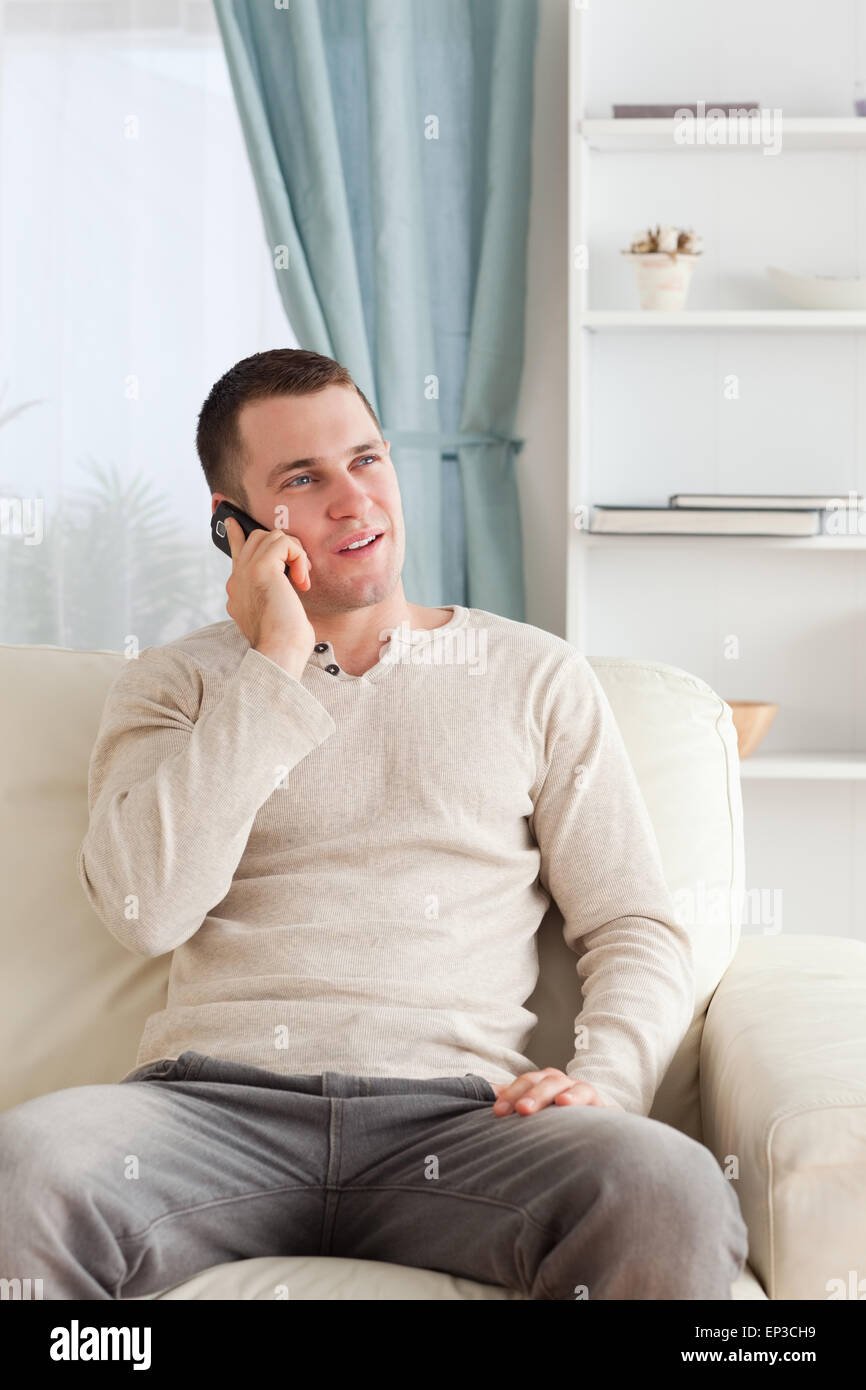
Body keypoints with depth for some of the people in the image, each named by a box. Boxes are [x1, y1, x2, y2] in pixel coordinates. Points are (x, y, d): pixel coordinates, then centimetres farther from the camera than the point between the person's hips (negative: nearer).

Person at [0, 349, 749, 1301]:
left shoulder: (536, 677, 17)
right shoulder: (174, 685, 16)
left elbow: (635, 928, 14)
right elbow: (145, 908, -4)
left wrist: (603, 1077, -7)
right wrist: (272, 669, -2)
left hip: (456, 1106, 1)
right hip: (218, 1101, 0)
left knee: (671, 1190, -33)